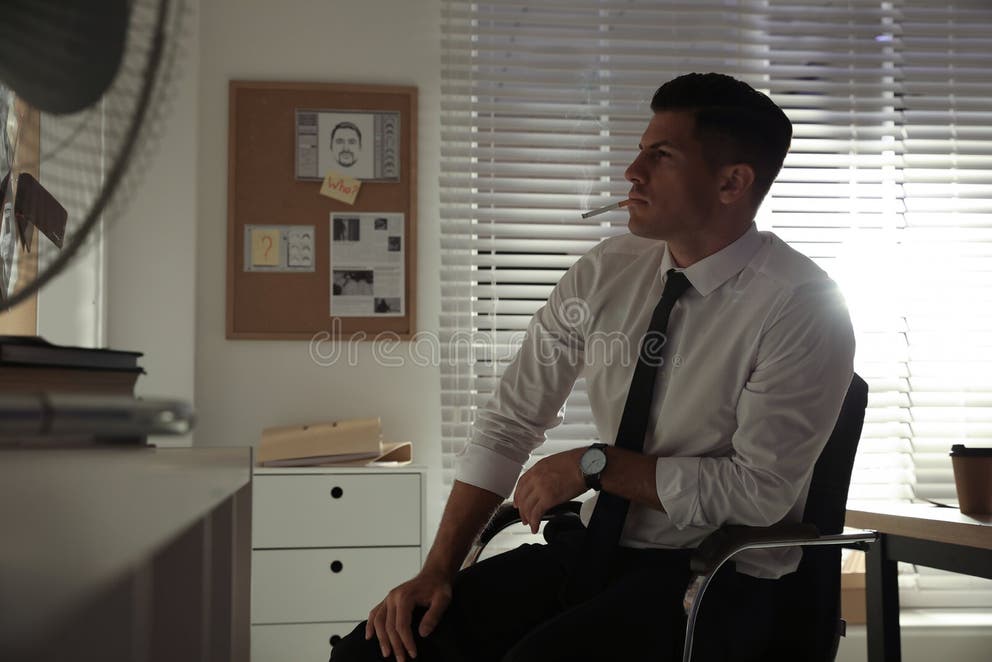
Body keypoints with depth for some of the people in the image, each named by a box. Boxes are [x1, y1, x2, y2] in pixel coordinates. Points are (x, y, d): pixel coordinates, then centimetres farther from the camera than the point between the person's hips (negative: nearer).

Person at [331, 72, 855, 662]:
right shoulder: (606, 272, 0)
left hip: (717, 576, -4)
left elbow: (760, 490, -18)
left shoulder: (802, 306, -14)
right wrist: (438, 570, -7)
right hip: (595, 548, 5)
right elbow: (510, 422, 1)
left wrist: (594, 465, -15)